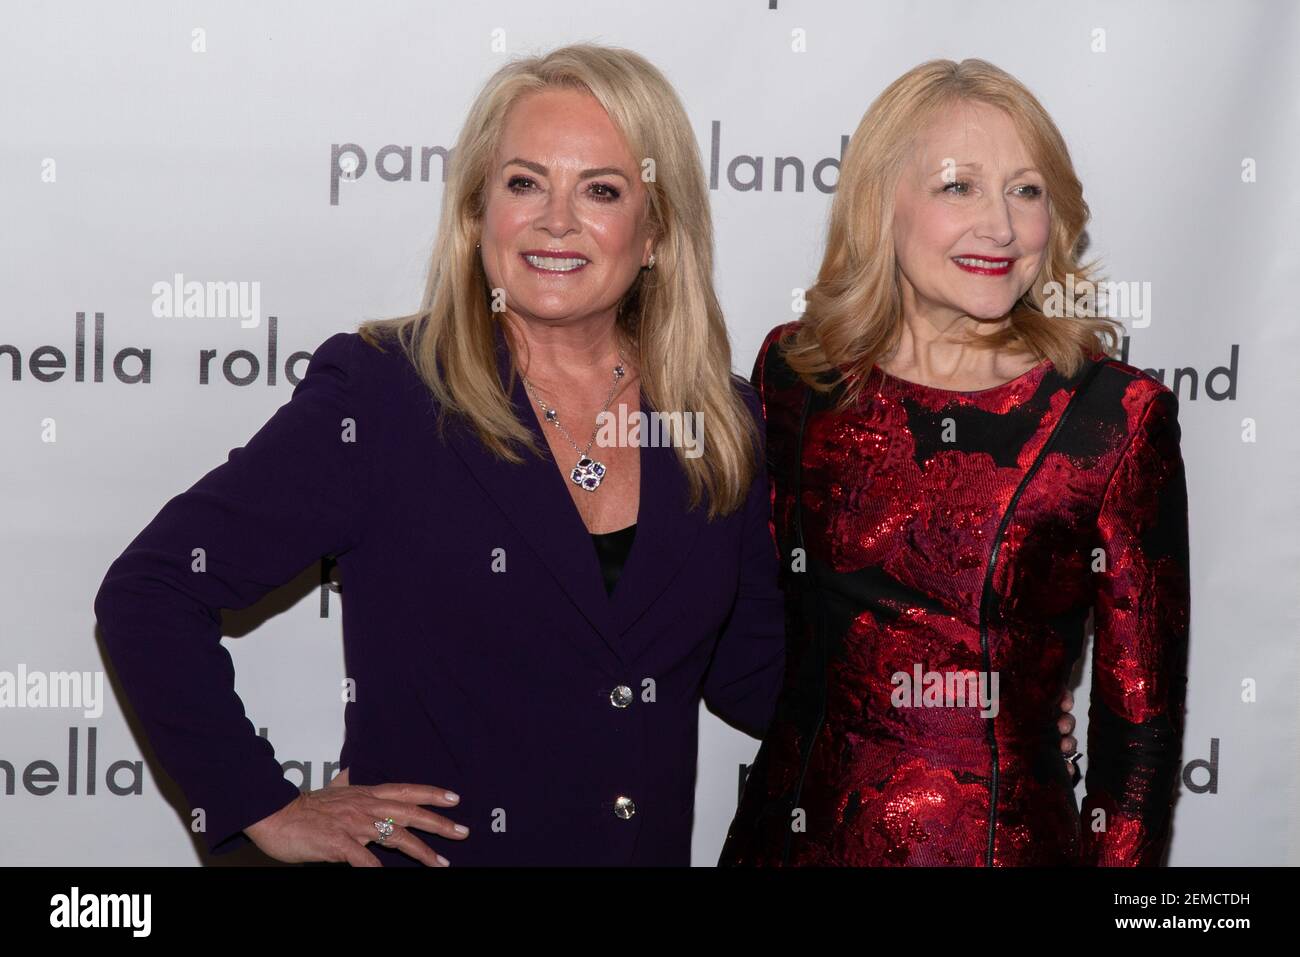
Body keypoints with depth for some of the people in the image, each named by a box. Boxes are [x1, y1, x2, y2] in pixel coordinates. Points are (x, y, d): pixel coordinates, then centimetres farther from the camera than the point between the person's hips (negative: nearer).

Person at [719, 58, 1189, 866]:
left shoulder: (1118, 415, -10)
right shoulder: (794, 371, -2)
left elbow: (1141, 715, -6)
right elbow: (759, 617, 8)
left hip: (1006, 837, -2)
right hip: (791, 830, 3)